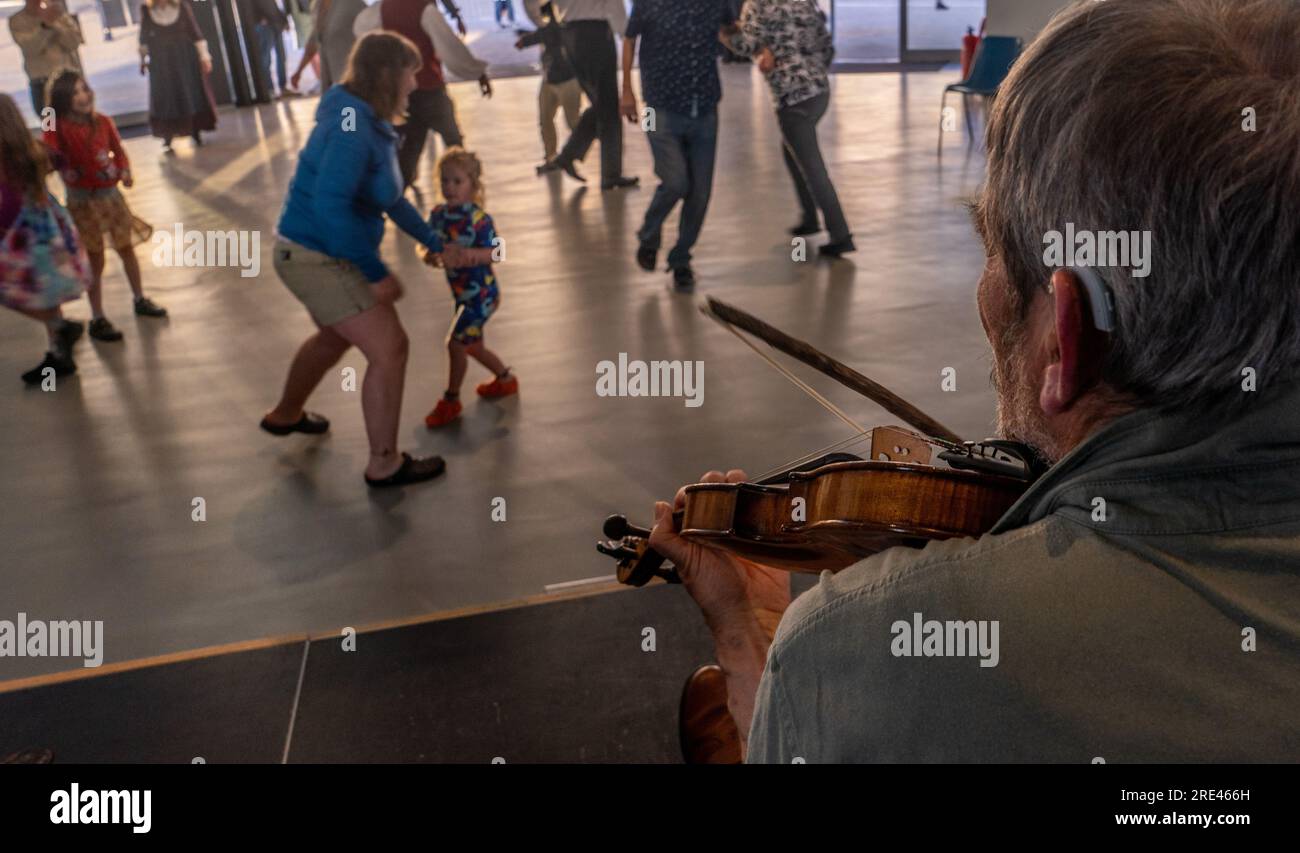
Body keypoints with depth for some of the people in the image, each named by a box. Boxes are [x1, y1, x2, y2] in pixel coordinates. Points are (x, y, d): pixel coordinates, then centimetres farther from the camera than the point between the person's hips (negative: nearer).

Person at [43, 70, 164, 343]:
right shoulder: (58, 129, -13)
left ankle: (140, 300, 36)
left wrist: (125, 172, -10)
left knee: (127, 249, 16)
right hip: (82, 201, -4)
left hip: (111, 194, 4)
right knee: (95, 260, 2)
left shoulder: (103, 122, -3)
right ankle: (97, 319, 13)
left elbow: (118, 151, 7)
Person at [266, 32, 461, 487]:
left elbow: (390, 198, 16)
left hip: (319, 253, 10)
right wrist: (376, 274, -28)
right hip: (316, 258, -10)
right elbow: (331, 206, -34)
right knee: (390, 349, -8)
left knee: (335, 337, 31)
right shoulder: (351, 127, -25)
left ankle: (285, 415, 55)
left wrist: (435, 244, 19)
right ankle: (384, 465, 7)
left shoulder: (371, 123, 5)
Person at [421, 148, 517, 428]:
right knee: (473, 346, 19)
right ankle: (505, 379, 42)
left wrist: (473, 254, -40)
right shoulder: (439, 214, -2)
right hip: (462, 293, 8)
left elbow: (494, 251, -21)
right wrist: (427, 254, -24)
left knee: (456, 344, -7)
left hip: (481, 292, -8)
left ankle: (451, 401, 10)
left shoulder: (478, 219, -20)